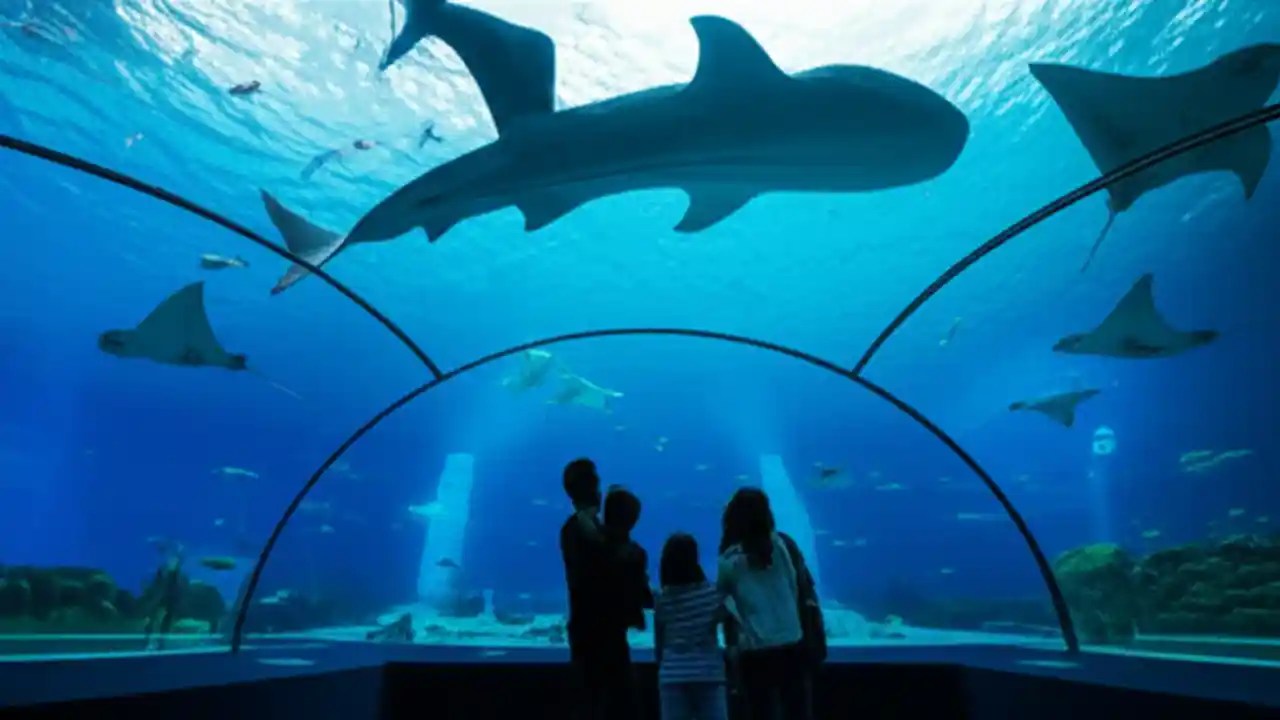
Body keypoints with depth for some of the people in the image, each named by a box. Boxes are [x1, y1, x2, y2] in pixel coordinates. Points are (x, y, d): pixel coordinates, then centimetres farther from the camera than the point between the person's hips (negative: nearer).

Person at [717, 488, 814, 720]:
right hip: (791, 645, 2)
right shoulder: (778, 544, 1)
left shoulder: (729, 560, -4)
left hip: (755, 652, -2)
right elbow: (793, 587, 9)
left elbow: (721, 598, 7)